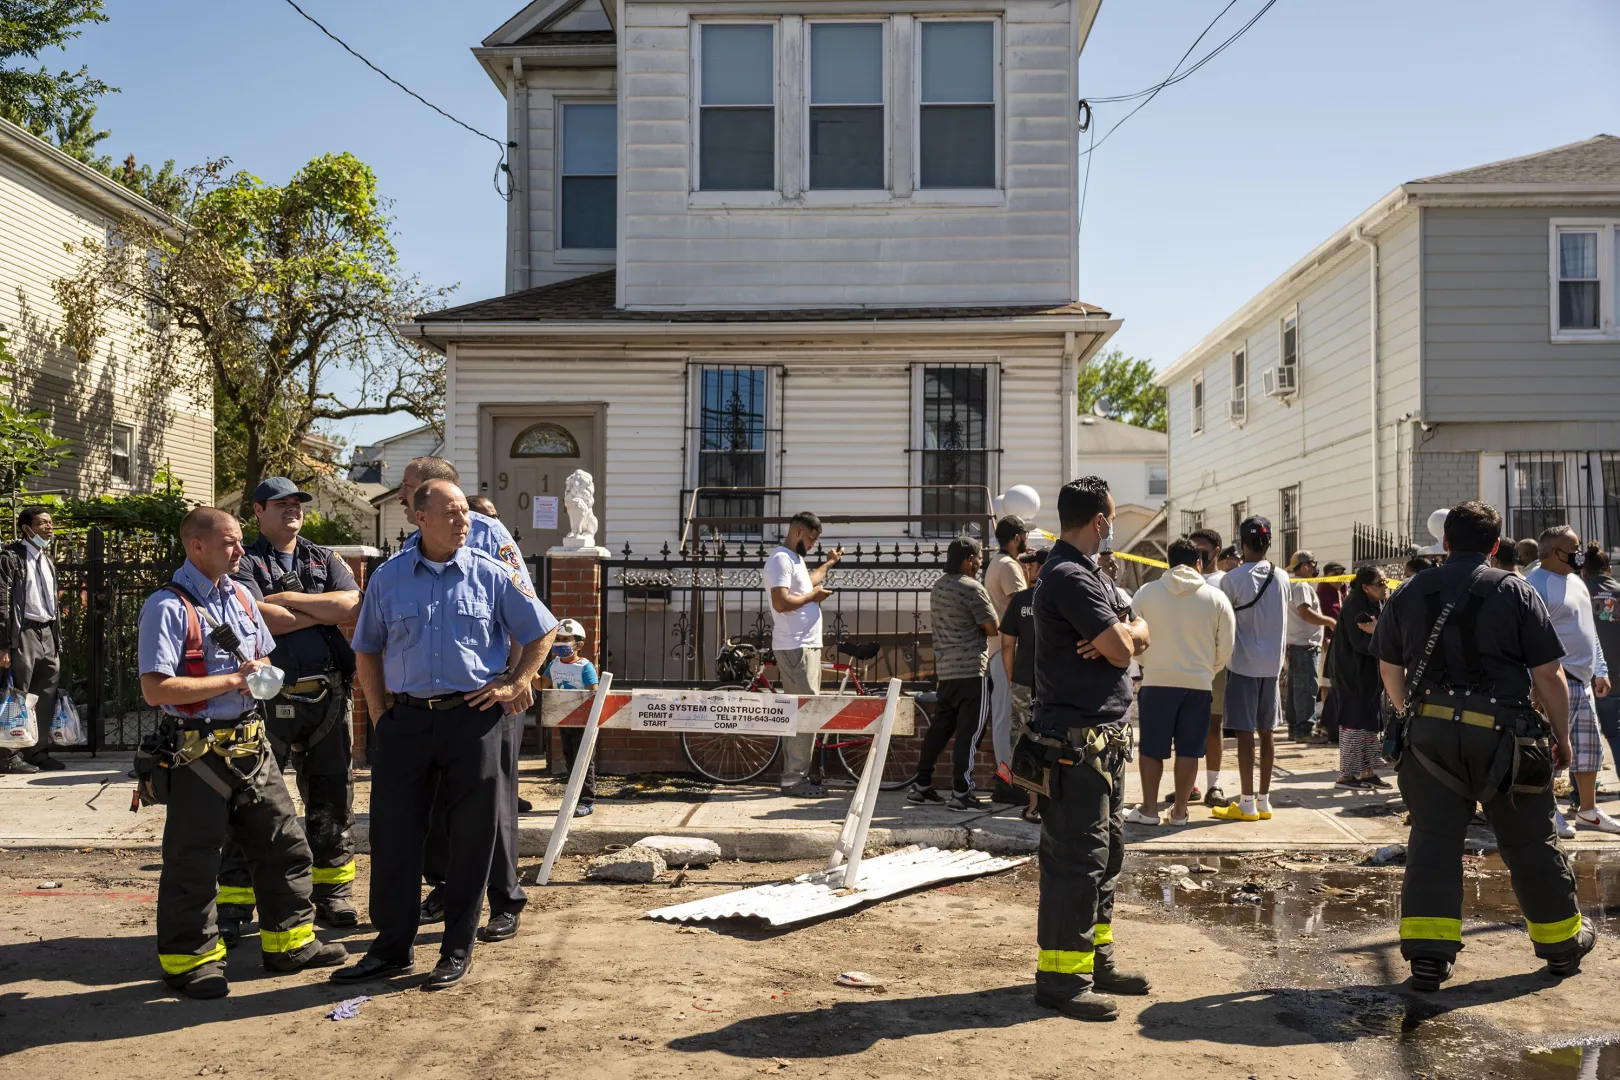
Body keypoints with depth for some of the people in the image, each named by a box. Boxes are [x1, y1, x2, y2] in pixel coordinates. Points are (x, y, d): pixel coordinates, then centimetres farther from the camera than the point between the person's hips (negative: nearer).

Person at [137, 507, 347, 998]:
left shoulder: (241, 597, 11)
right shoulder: (167, 606, -12)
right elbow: (155, 689, -19)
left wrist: (262, 674, 1)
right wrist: (234, 680, -18)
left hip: (250, 742, 7)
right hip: (199, 751, -7)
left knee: (284, 843, 11)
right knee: (191, 861, 3)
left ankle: (289, 941, 24)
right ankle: (190, 959, 17)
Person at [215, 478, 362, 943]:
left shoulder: (326, 560, 15)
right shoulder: (245, 563, 3)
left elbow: (352, 604, -4)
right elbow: (257, 618, -16)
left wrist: (288, 599, -9)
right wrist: (322, 612, -6)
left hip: (330, 696, 4)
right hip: (272, 699, -4)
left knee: (333, 800, 11)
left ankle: (332, 895, 23)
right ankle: (233, 907, 6)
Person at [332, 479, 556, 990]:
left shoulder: (493, 575, 1)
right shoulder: (388, 578, 6)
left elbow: (541, 633, 9)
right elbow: (366, 651, 14)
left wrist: (514, 685, 0)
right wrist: (380, 714, 6)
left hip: (474, 718, -1)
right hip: (406, 719, 2)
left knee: (471, 838, 4)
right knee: (392, 833, 4)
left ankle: (457, 949, 16)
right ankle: (391, 946, 17)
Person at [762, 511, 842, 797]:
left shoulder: (795, 558, 20)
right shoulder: (781, 559, -13)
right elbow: (781, 602, -25)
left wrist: (828, 563, 41)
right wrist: (813, 596, -13)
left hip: (807, 645, 11)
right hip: (795, 647, -11)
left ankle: (796, 775, 17)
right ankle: (794, 778, -8)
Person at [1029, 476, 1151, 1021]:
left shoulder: (1087, 573, 18)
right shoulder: (1070, 577, -17)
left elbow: (1137, 641, 13)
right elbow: (1124, 649, -21)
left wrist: (1122, 635, -10)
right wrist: (1130, 630, 2)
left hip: (1104, 738, 11)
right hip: (1077, 741, -11)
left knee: (1106, 850, 17)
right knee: (1076, 857, -6)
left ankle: (1096, 960, 28)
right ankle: (1060, 977, 2)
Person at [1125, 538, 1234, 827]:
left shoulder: (1147, 592, -2)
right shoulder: (1216, 597, -1)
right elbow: (1226, 646, 2)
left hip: (1156, 680, 0)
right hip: (1198, 683, 1)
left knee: (1152, 748, 8)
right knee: (1188, 750, 7)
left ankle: (1149, 809, 10)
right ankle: (1179, 810, 10)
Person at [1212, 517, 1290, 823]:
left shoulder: (1233, 579, -13)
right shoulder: (1282, 577, 2)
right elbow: (1282, 620, 10)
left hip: (1243, 663, -5)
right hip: (1272, 663, 5)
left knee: (1245, 732, -2)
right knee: (1265, 732, 11)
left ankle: (1247, 804, -1)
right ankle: (1264, 800, 16)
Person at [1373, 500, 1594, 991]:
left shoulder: (1408, 594, 6)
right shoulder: (1516, 591, -3)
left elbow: (1389, 670, 13)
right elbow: (1548, 675, -4)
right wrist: (1562, 736, 8)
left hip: (1430, 733, 2)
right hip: (1503, 734, -2)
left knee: (1433, 841, 3)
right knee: (1531, 844, 12)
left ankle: (1426, 955, -2)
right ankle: (1562, 944, 29)